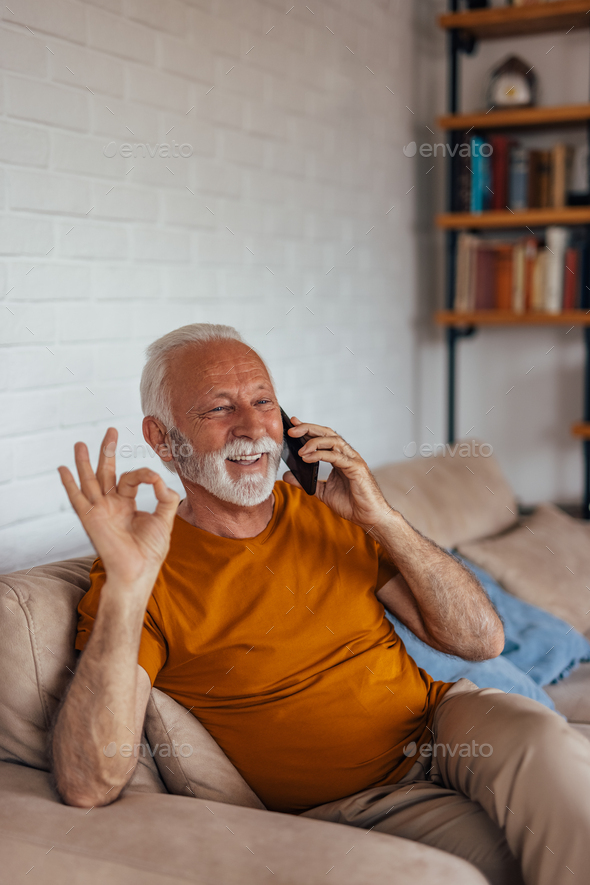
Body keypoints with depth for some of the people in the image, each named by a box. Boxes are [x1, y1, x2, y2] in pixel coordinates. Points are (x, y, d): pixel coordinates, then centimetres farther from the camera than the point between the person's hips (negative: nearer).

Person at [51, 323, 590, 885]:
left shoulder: (328, 509, 5)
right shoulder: (152, 574, -9)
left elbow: (482, 640, 1)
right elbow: (89, 785, -23)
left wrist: (382, 519, -12)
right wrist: (127, 586, -34)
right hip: (350, 805, -5)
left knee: (540, 739, -27)